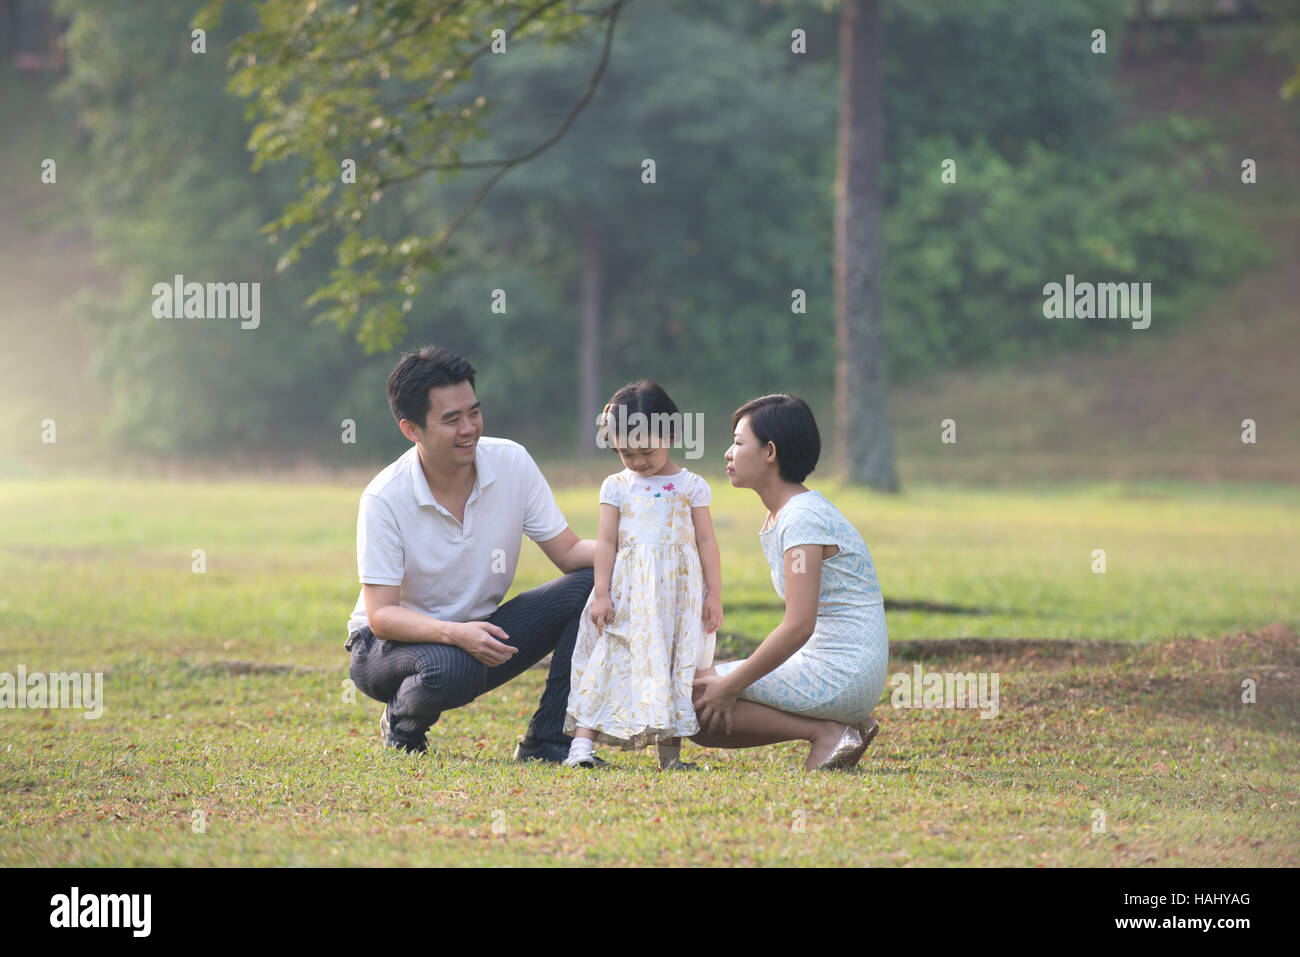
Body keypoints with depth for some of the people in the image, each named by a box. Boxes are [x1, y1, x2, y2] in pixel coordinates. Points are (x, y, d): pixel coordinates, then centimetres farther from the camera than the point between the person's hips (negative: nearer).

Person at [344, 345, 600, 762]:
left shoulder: (512, 463, -10)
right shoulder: (384, 498, -22)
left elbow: (569, 552, -7)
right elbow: (381, 615, -23)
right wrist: (453, 634, -42)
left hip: (482, 633, 5)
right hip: (391, 641, -5)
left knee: (593, 584, -16)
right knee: (450, 668, -40)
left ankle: (547, 740, -12)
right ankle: (402, 726, -4)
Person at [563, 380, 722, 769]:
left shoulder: (691, 486, 4)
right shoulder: (616, 486, 6)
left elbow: (706, 541, 4)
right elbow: (606, 542, 4)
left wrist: (714, 594, 0)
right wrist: (601, 593, -3)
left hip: (678, 589, 0)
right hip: (628, 590, 0)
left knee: (676, 666, 0)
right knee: (613, 662, -6)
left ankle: (670, 751, 4)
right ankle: (583, 741, -11)